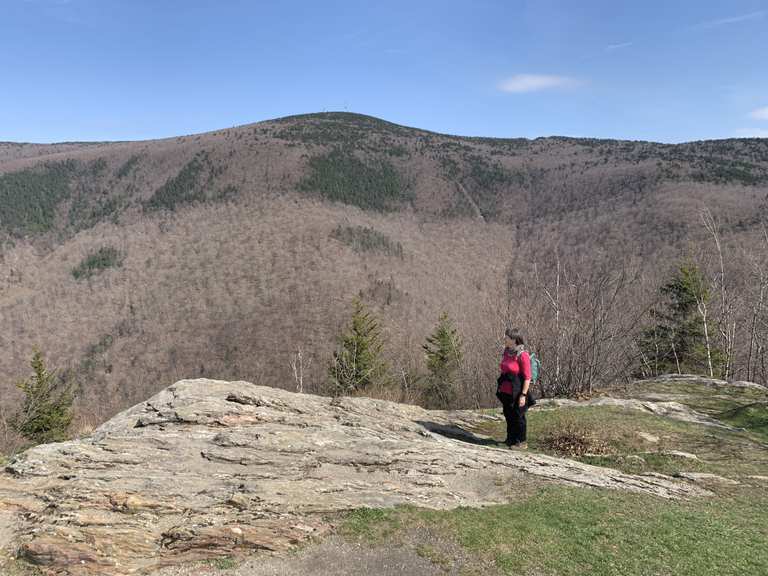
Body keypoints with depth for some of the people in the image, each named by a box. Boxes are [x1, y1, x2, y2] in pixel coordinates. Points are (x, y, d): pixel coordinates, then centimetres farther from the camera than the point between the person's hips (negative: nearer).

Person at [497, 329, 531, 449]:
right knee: (508, 416, 18)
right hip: (505, 392, 7)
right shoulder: (506, 352, 4)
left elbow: (527, 378, -17)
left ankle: (521, 442, 23)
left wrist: (523, 395, -18)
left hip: (516, 393, -7)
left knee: (518, 417, 7)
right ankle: (511, 439, 35)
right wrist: (500, 387, 17)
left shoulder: (523, 355, -19)